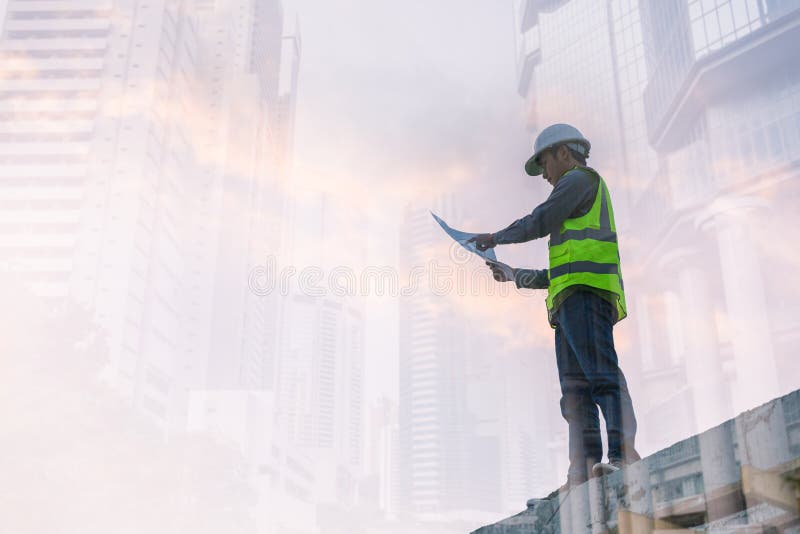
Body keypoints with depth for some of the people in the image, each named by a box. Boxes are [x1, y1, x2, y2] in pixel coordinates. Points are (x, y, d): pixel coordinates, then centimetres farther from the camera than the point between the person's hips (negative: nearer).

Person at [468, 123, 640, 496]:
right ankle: (584, 471, -9)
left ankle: (624, 454, -30)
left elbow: (539, 221, -1)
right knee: (576, 394, -2)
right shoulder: (583, 209, 37)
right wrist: (515, 276, 39)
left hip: (584, 293, -9)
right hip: (571, 303, 9)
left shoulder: (581, 178, 10)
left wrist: (496, 238, 15)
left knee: (602, 374, -21)